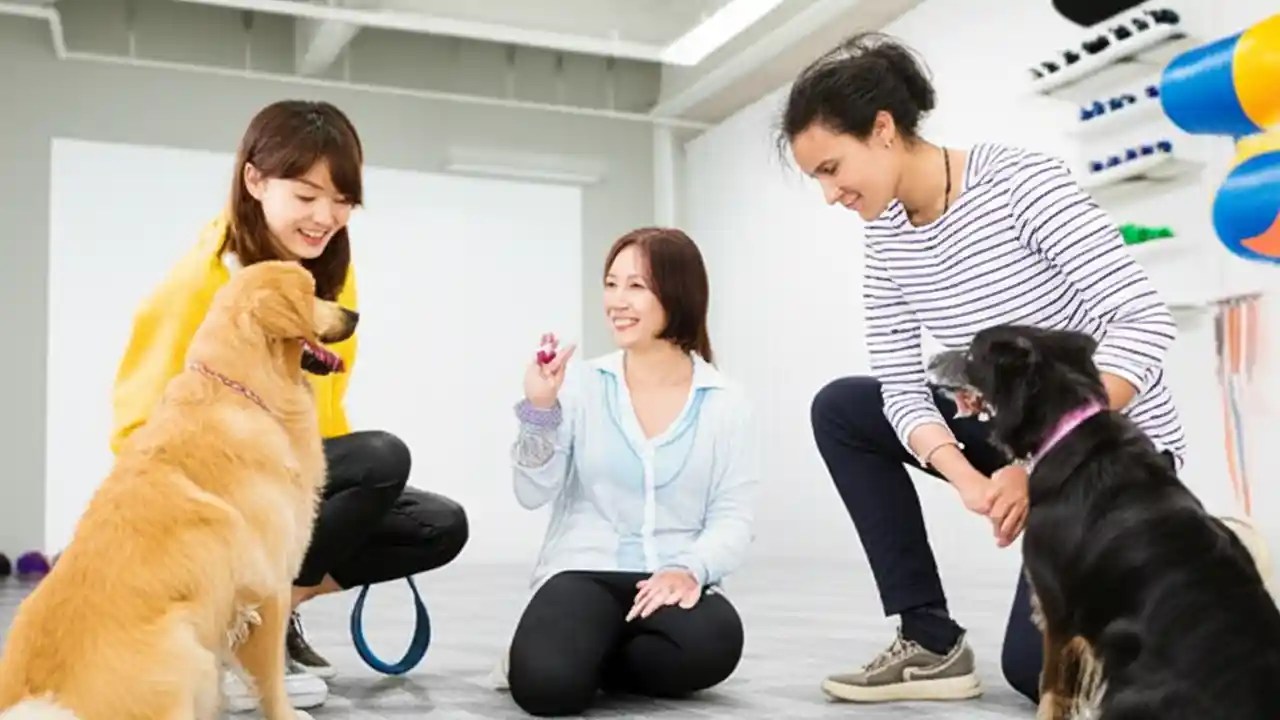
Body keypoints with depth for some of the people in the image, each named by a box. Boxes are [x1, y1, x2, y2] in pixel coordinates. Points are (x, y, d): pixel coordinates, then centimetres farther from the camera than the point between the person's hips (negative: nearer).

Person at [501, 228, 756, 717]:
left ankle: (597, 663, -2)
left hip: (672, 583, 1)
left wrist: (689, 570, -22)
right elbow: (533, 494, 1)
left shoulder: (723, 404, 3)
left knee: (712, 644, -34)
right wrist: (539, 409, -12)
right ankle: (576, 659, 8)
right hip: (585, 571, -1)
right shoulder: (583, 387, 4)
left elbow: (733, 518, -3)